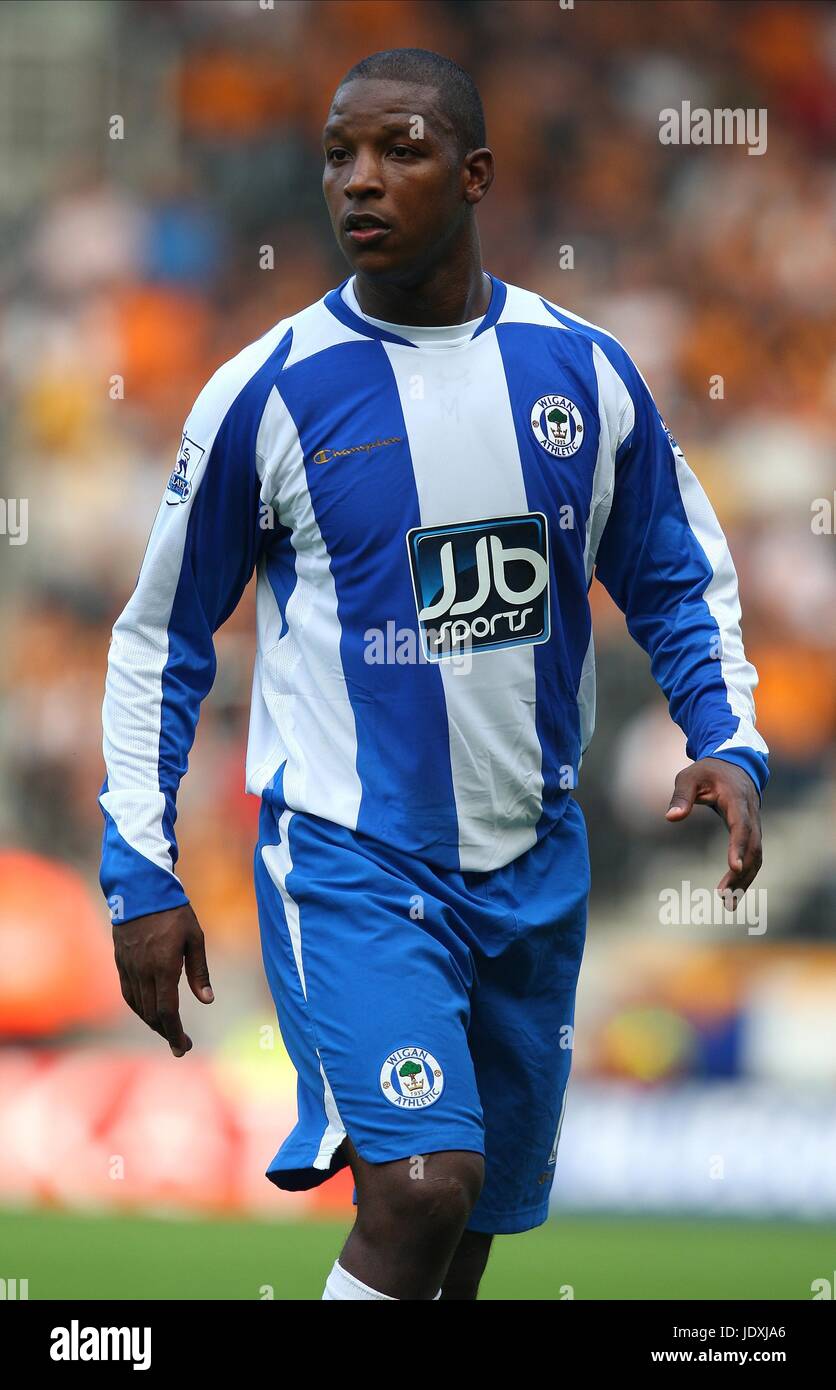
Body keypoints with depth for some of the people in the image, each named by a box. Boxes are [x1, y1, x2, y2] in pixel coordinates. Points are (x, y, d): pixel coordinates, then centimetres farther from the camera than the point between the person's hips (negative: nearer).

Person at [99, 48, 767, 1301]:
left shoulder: (583, 374, 1)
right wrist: (143, 878, -3)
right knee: (421, 1187, -22)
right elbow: (160, 642, 2)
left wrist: (729, 741, -5)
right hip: (348, 856, -4)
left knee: (483, 1210, 13)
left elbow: (680, 580, 14)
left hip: (533, 858, 4)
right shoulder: (268, 396, -8)